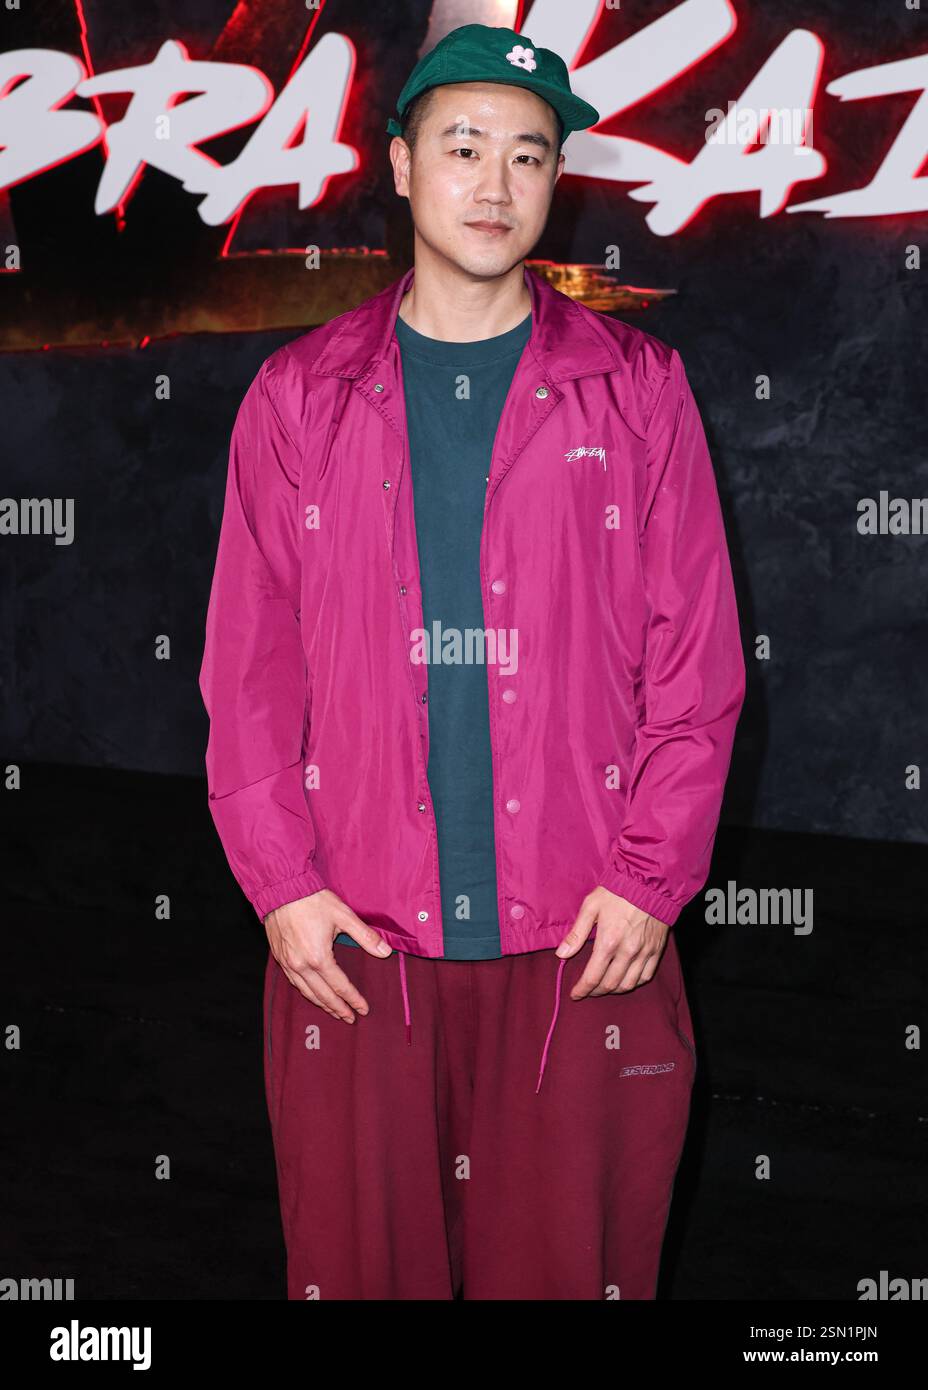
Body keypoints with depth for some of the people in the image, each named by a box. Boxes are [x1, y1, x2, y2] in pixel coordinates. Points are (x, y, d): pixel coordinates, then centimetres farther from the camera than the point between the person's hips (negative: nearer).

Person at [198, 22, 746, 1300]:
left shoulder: (635, 391, 5)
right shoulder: (299, 397, 7)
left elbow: (697, 658, 3)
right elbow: (248, 667, 6)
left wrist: (650, 877, -5)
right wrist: (279, 880, -3)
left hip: (584, 947, 0)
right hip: (352, 942, 1)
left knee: (570, 1261, 6)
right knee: (360, 1264, 8)